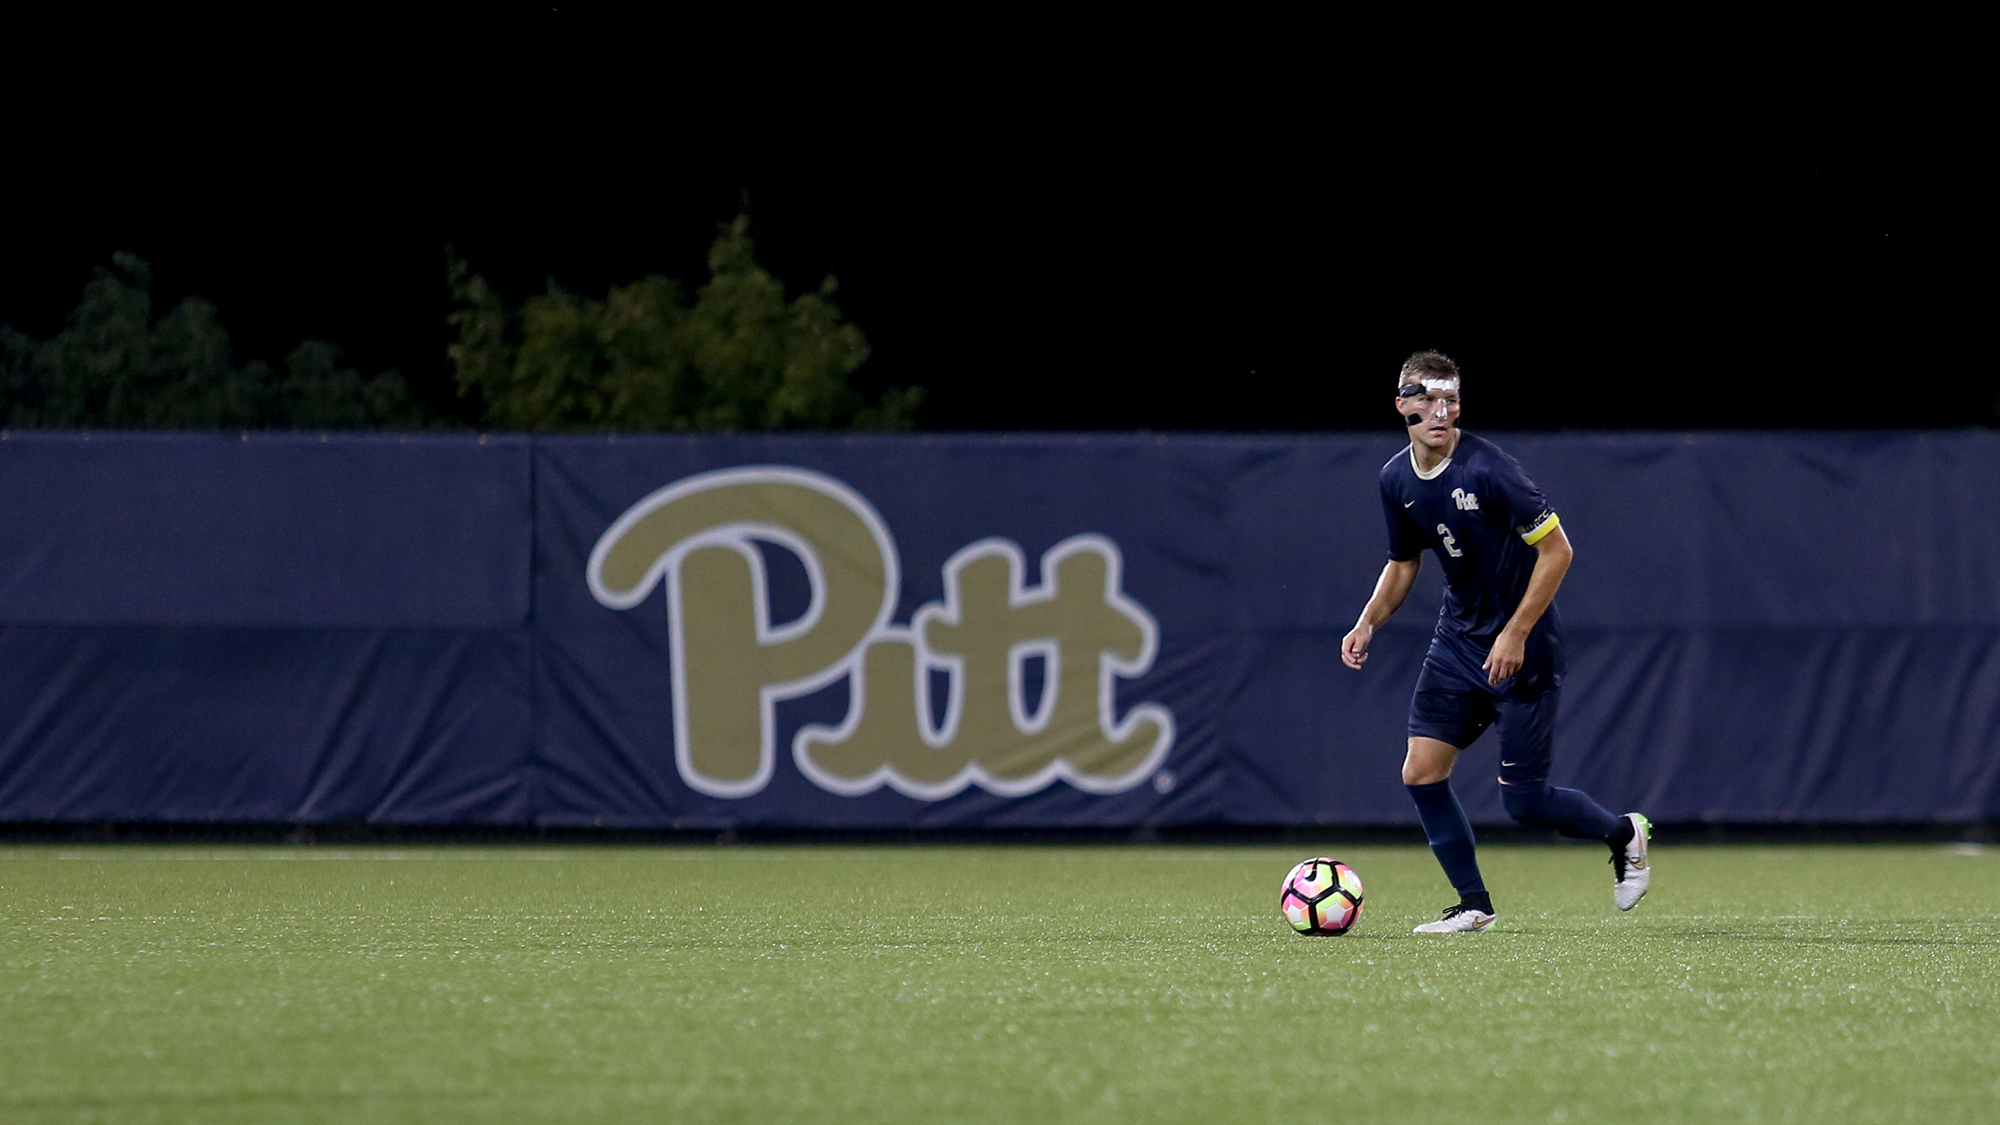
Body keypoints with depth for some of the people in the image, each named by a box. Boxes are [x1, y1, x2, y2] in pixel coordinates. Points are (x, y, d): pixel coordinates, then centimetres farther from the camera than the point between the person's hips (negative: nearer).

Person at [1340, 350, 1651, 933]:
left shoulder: (1487, 469, -21)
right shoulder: (1396, 479, 1)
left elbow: (1556, 550, -18)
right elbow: (1403, 562, 17)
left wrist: (1516, 633, -21)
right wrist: (1368, 623, 1)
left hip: (1522, 650, -7)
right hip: (1458, 640, 7)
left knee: (1523, 799, -4)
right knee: (1421, 772, -5)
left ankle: (1624, 834, 24)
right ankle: (1474, 905, 8)